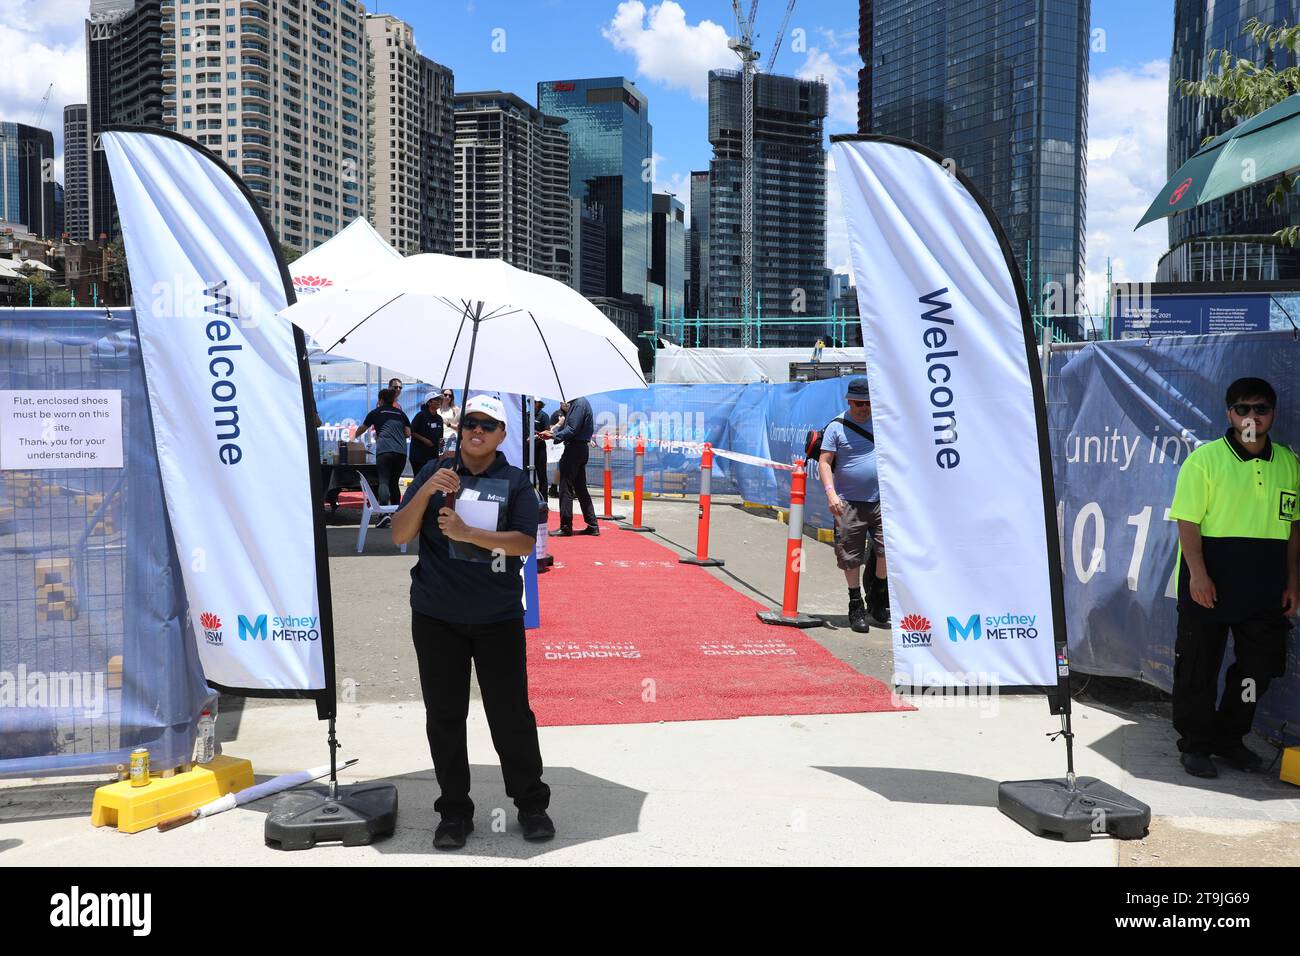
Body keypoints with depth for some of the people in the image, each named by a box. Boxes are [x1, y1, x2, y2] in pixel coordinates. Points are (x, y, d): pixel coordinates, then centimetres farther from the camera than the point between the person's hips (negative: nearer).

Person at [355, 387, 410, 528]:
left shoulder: (375, 413, 16)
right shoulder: (400, 413, 21)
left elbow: (362, 429, 31)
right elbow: (408, 433, 15)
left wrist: (355, 436, 52)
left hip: (384, 450, -3)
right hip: (401, 451, 3)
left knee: (384, 481, -12)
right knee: (394, 482, 14)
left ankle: (384, 513, -31)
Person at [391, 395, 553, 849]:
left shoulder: (514, 481, 1)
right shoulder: (435, 472, 4)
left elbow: (525, 542, -11)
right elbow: (399, 535, -2)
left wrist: (468, 533, -21)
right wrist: (425, 492, -17)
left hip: (498, 616, -1)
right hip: (436, 617, 1)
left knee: (511, 713, 4)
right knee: (444, 717, 7)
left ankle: (531, 804, 21)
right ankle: (454, 812, 21)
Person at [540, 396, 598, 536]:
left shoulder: (579, 404, -15)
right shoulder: (576, 403, 16)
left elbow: (572, 430, -21)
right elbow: (566, 424, 16)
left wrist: (553, 435, -19)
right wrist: (553, 431, 2)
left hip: (574, 449, -10)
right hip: (581, 449, 10)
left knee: (566, 488, -5)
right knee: (581, 489, 13)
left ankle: (566, 527, -1)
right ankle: (592, 526, 15)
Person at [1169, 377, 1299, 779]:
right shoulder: (1205, 459, -6)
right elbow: (1188, 520, -10)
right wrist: (1197, 573, -18)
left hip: (1266, 590, 5)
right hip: (1209, 586, -5)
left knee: (1259, 666, 11)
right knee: (1198, 667, 3)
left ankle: (1229, 738, 28)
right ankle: (1195, 745, 18)